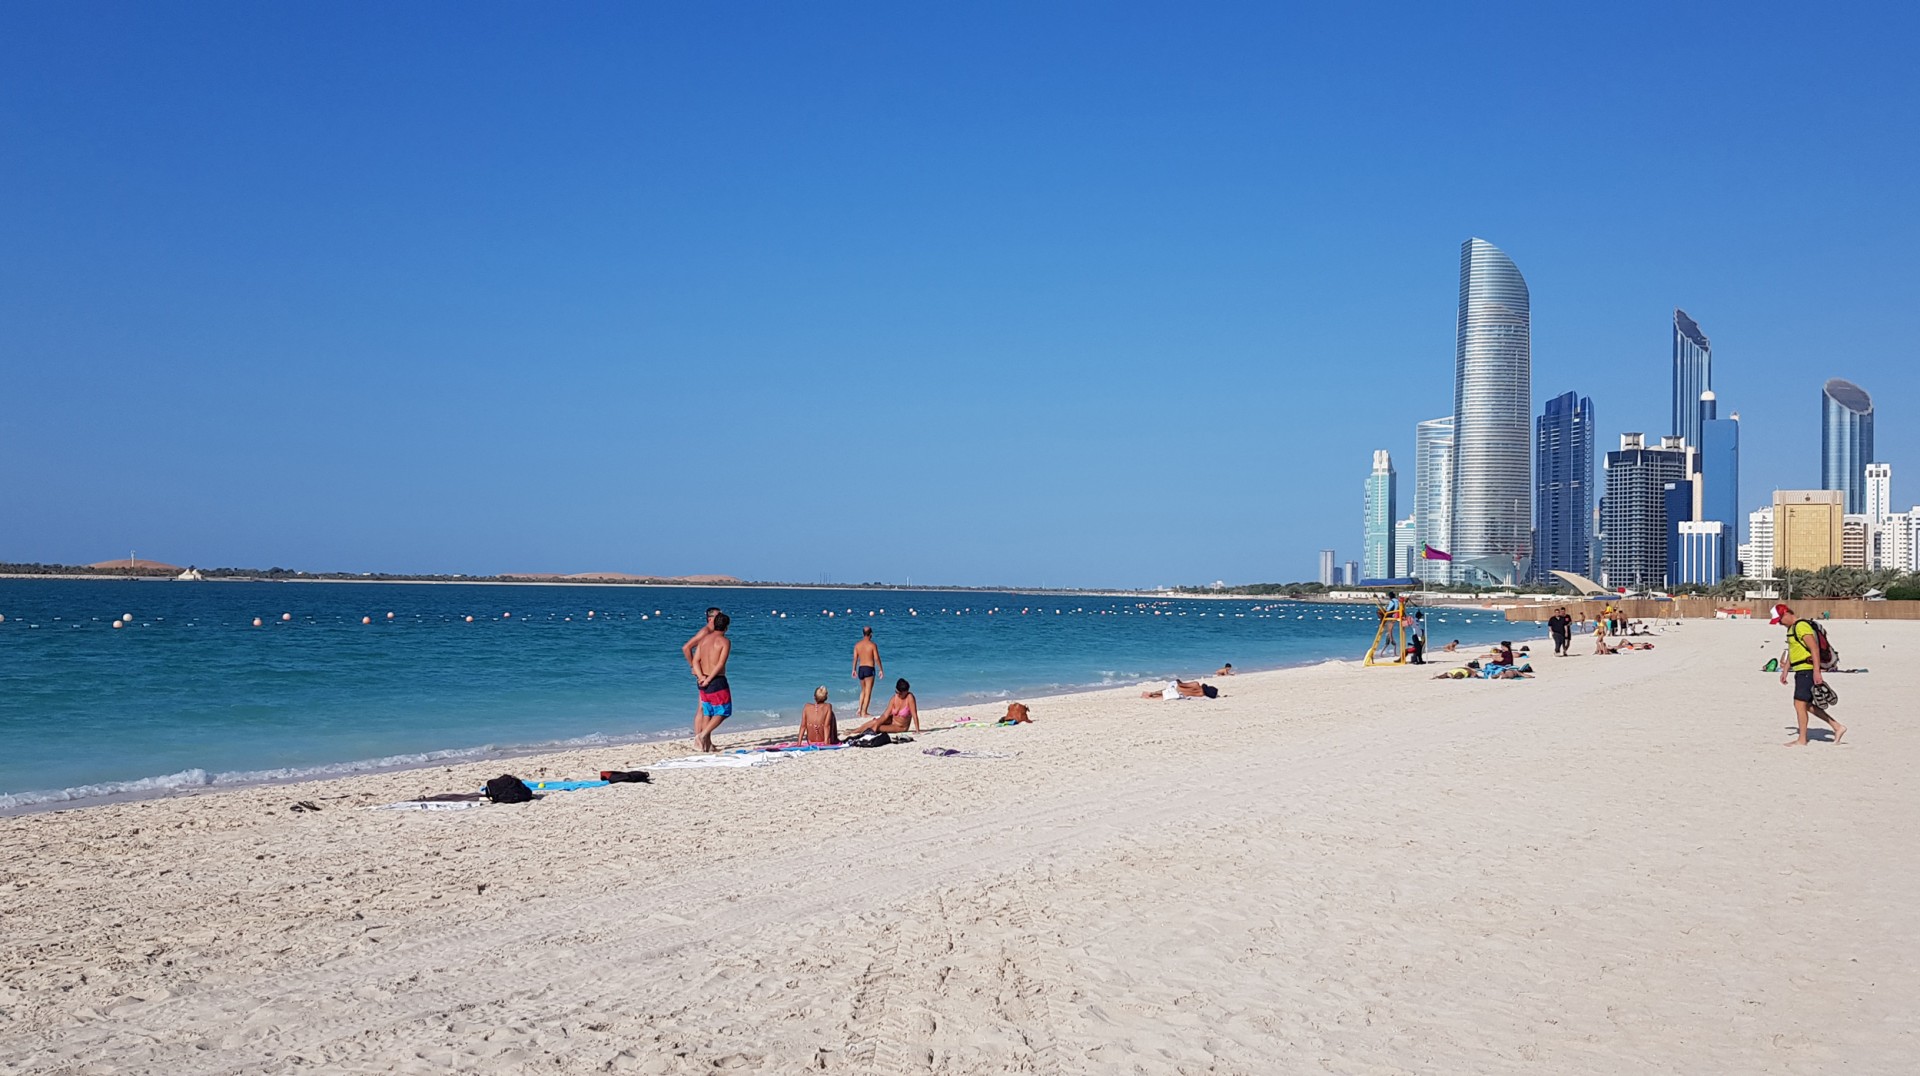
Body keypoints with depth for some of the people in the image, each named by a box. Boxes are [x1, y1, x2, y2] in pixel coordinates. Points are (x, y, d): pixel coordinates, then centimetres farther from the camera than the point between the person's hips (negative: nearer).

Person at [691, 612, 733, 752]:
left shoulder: (704, 639, 9)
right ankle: (702, 735, -7)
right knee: (723, 711, 6)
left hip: (703, 681, 6)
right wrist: (708, 680, -15)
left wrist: (701, 677, -10)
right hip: (717, 681, -6)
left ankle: (707, 744, 14)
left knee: (707, 713, 14)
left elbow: (695, 660, 1)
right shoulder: (725, 641, -9)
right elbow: (721, 664, -17)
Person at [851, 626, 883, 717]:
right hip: (869, 669, -5)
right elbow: (877, 659, -9)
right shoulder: (872, 645, -10)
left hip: (860, 668, 5)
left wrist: (854, 670, 15)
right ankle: (864, 713, 0)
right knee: (868, 692, 1)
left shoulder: (857, 645, 3)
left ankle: (860, 709, 12)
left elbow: (855, 658, 5)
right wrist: (881, 670, -1)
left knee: (863, 691, 22)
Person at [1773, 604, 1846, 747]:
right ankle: (1837, 727, 19)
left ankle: (1801, 740, -1)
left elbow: (1814, 648, -22)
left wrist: (1816, 672, -26)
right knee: (1807, 705, 13)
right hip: (1801, 671, 10)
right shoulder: (1792, 628, 18)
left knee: (1799, 704, -7)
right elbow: (1792, 651, 27)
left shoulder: (1802, 626, -15)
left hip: (1807, 671, -10)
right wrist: (1785, 670, 25)